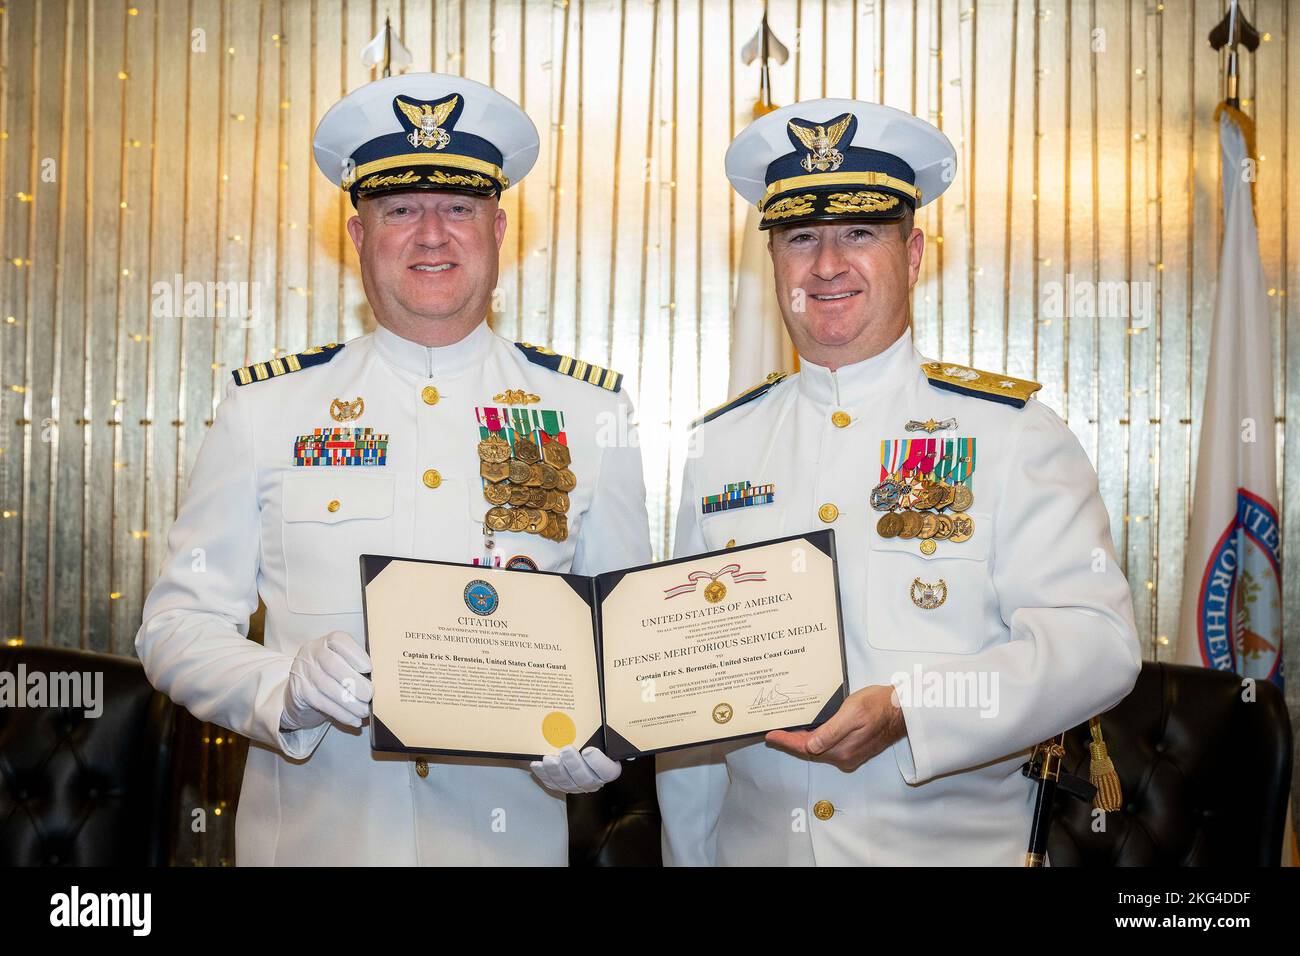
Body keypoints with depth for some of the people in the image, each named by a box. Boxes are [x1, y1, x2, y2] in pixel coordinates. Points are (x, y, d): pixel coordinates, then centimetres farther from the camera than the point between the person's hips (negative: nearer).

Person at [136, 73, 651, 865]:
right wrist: (282, 689, -19)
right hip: (310, 831, 0)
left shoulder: (589, 412, 0)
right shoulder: (268, 408, -1)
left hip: (510, 828, 0)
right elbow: (177, 623, -1)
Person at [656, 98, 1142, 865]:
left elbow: (1097, 641, -15)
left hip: (955, 844, -2)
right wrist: (688, 854, 6)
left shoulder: (1011, 429, -6)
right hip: (758, 842, 3)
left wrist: (904, 713, -27)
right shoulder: (723, 442, 3)